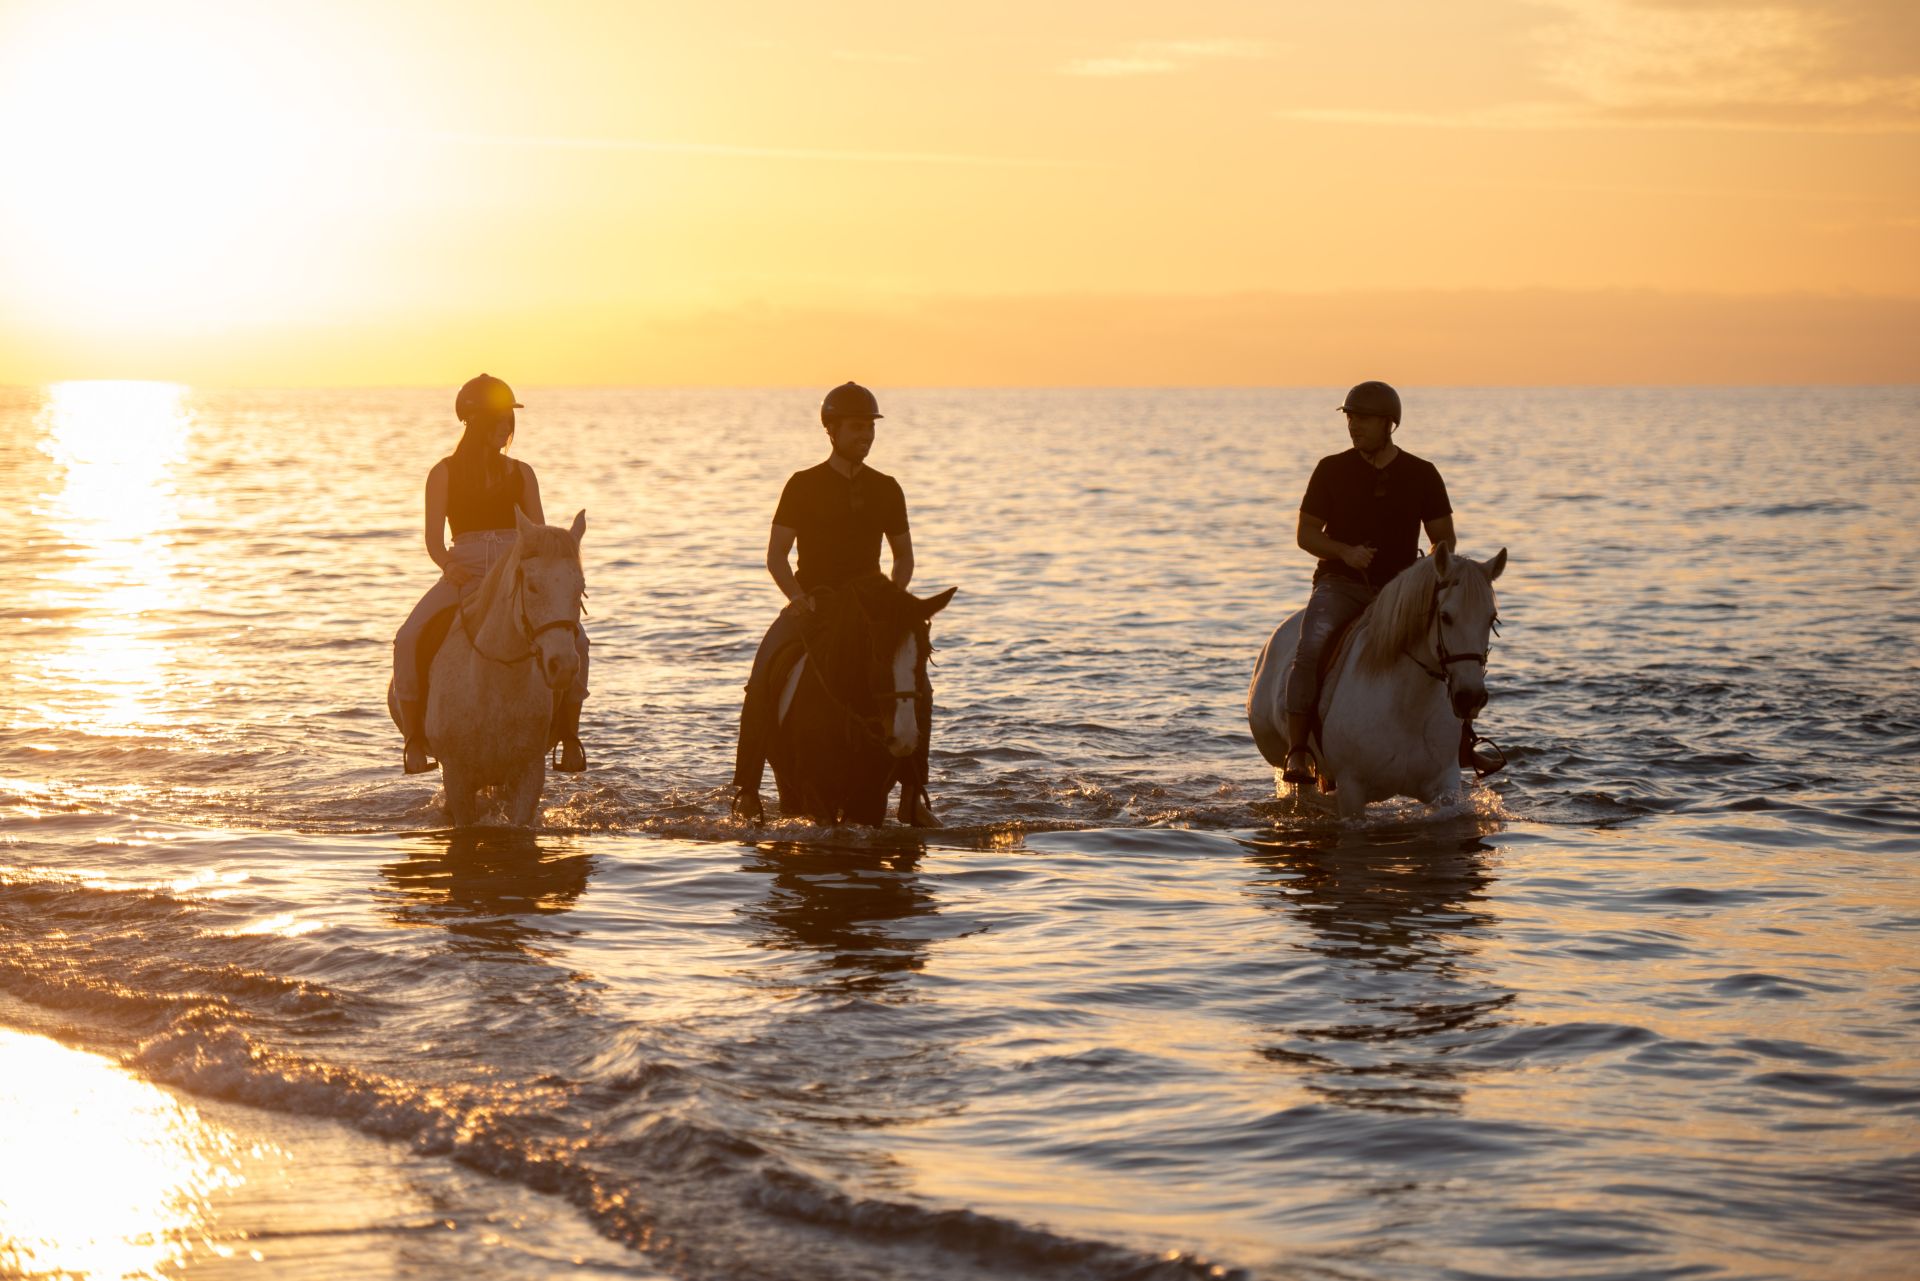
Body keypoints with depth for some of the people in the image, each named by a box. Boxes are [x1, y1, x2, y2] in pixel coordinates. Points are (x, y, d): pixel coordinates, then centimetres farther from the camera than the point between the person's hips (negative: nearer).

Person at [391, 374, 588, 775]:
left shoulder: (521, 474, 15)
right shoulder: (445, 473, 8)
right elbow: (434, 537, 0)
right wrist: (447, 565, -22)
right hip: (463, 573, -1)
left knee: (573, 637, -24)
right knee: (408, 639, -27)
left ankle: (569, 735, -13)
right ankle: (415, 737, -16)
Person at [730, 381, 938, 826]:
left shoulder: (886, 489, 9)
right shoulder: (803, 486, 0)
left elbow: (904, 557, 16)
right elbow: (775, 555, -1)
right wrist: (798, 598, -18)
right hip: (810, 604, -2)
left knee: (917, 685, -17)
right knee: (762, 679, -25)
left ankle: (914, 793, -6)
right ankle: (746, 789, -19)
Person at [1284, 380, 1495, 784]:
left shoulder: (1422, 475, 4)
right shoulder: (1331, 470, 1)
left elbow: (1444, 538, 10)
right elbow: (1305, 534, 3)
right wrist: (1345, 552, -16)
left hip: (1399, 588, 2)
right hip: (1341, 583, -2)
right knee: (1310, 646, -31)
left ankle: (1460, 737, -1)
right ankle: (1297, 751, -30)